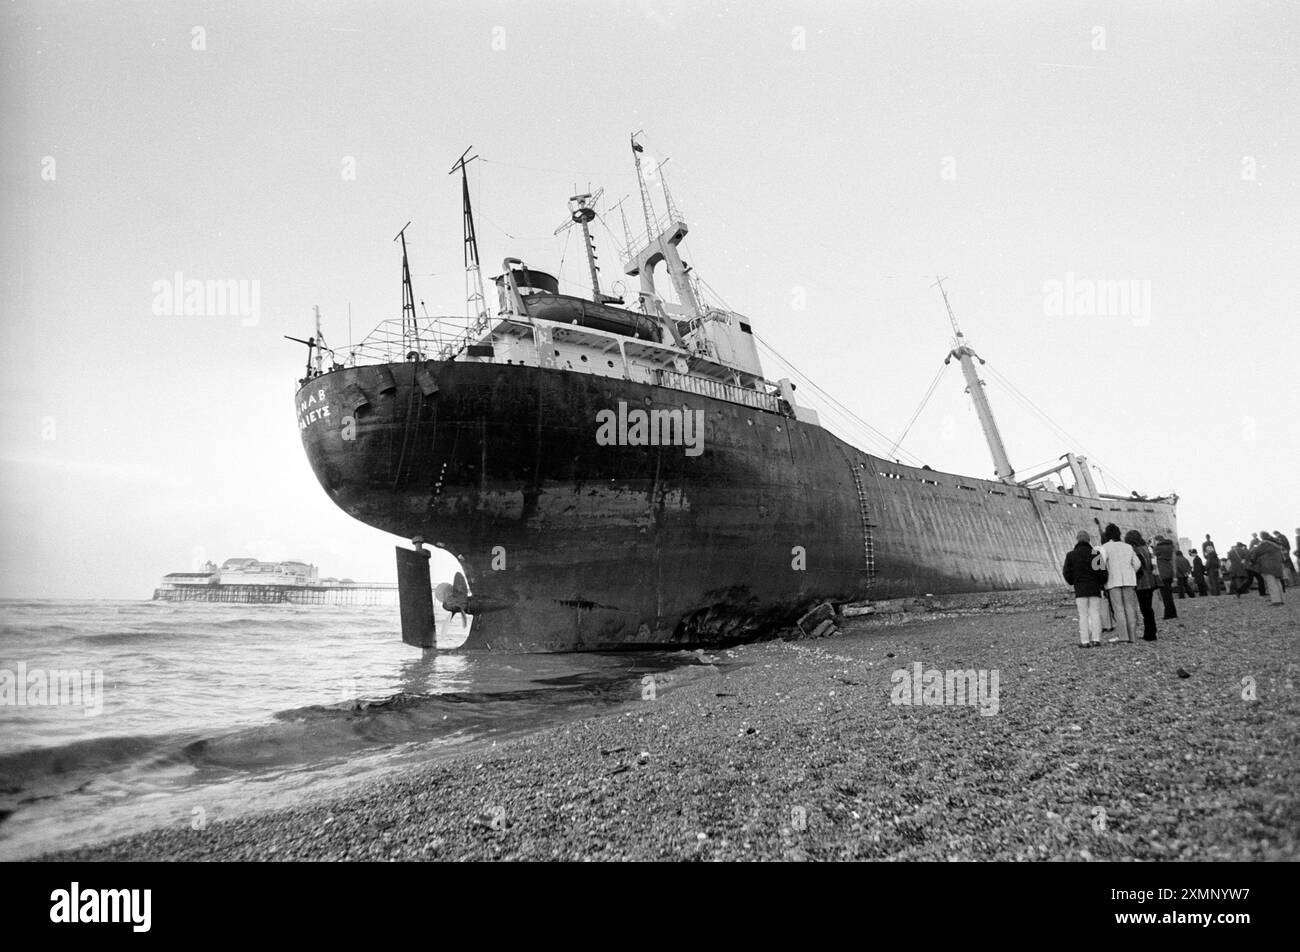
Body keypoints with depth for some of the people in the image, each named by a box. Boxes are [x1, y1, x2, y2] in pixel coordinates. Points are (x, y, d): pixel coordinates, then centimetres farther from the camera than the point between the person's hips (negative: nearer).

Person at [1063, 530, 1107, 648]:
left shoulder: (1071, 555, 0)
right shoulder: (1096, 553, 0)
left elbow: (1067, 573, 1)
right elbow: (1103, 572, -2)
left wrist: (1072, 582, 19)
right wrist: (1101, 583, 15)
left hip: (1080, 589, -1)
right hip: (1095, 588, 1)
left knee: (1083, 615, 2)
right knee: (1095, 614, 6)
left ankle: (1085, 641, -1)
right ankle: (1096, 639, 2)